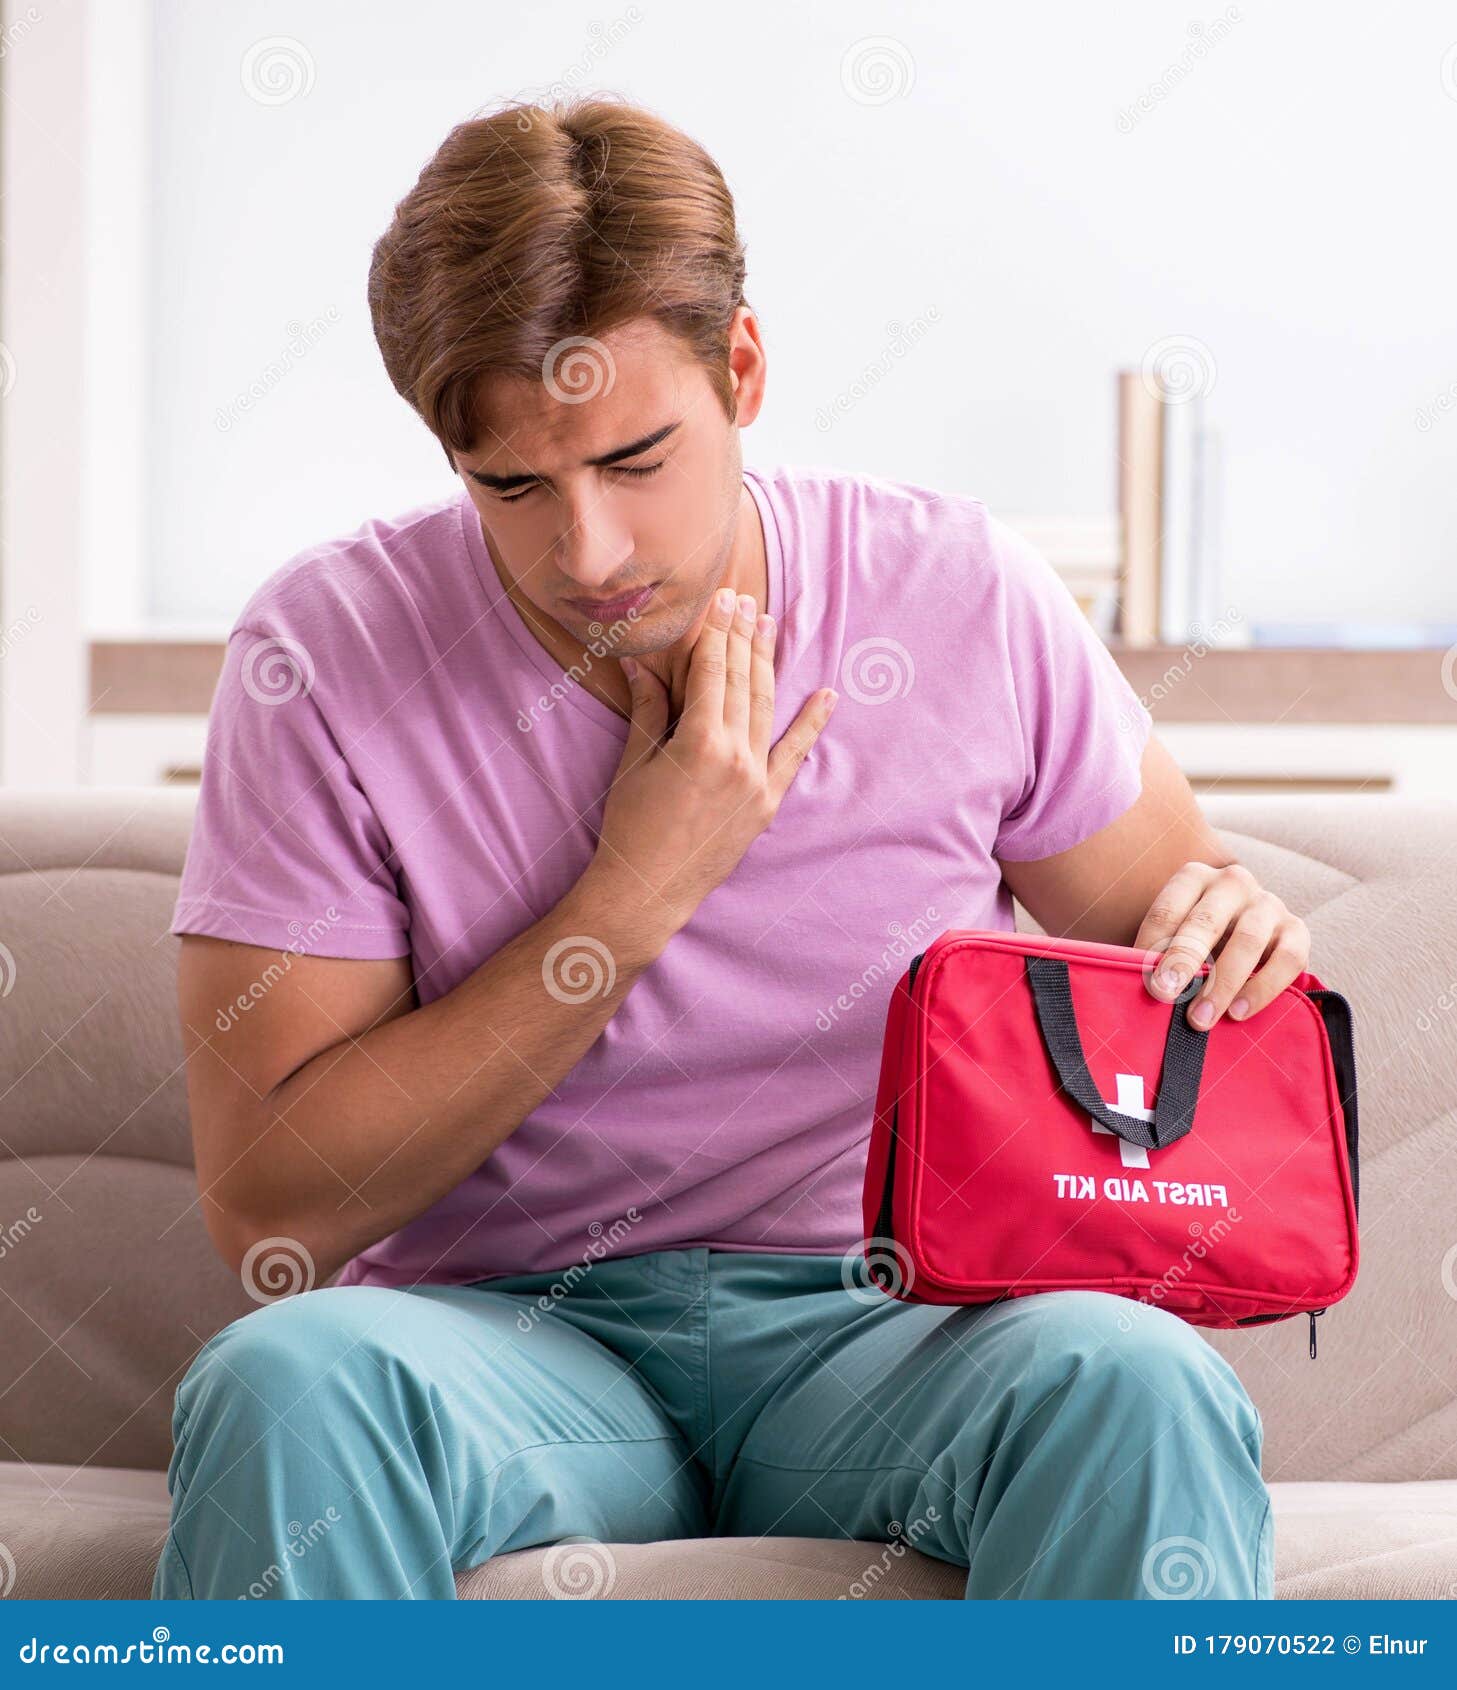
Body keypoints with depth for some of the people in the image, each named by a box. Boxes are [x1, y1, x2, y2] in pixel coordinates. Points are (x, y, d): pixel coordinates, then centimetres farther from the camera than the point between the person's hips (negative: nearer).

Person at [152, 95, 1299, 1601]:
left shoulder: (961, 598, -2)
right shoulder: (326, 656, -7)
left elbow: (1161, 941, 14)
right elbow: (267, 1207, -10)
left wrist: (1231, 936, -13)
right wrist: (632, 900, -15)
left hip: (877, 1323, 1)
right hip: (506, 1339, -1)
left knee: (1135, 1382, -33)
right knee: (284, 1380, -35)